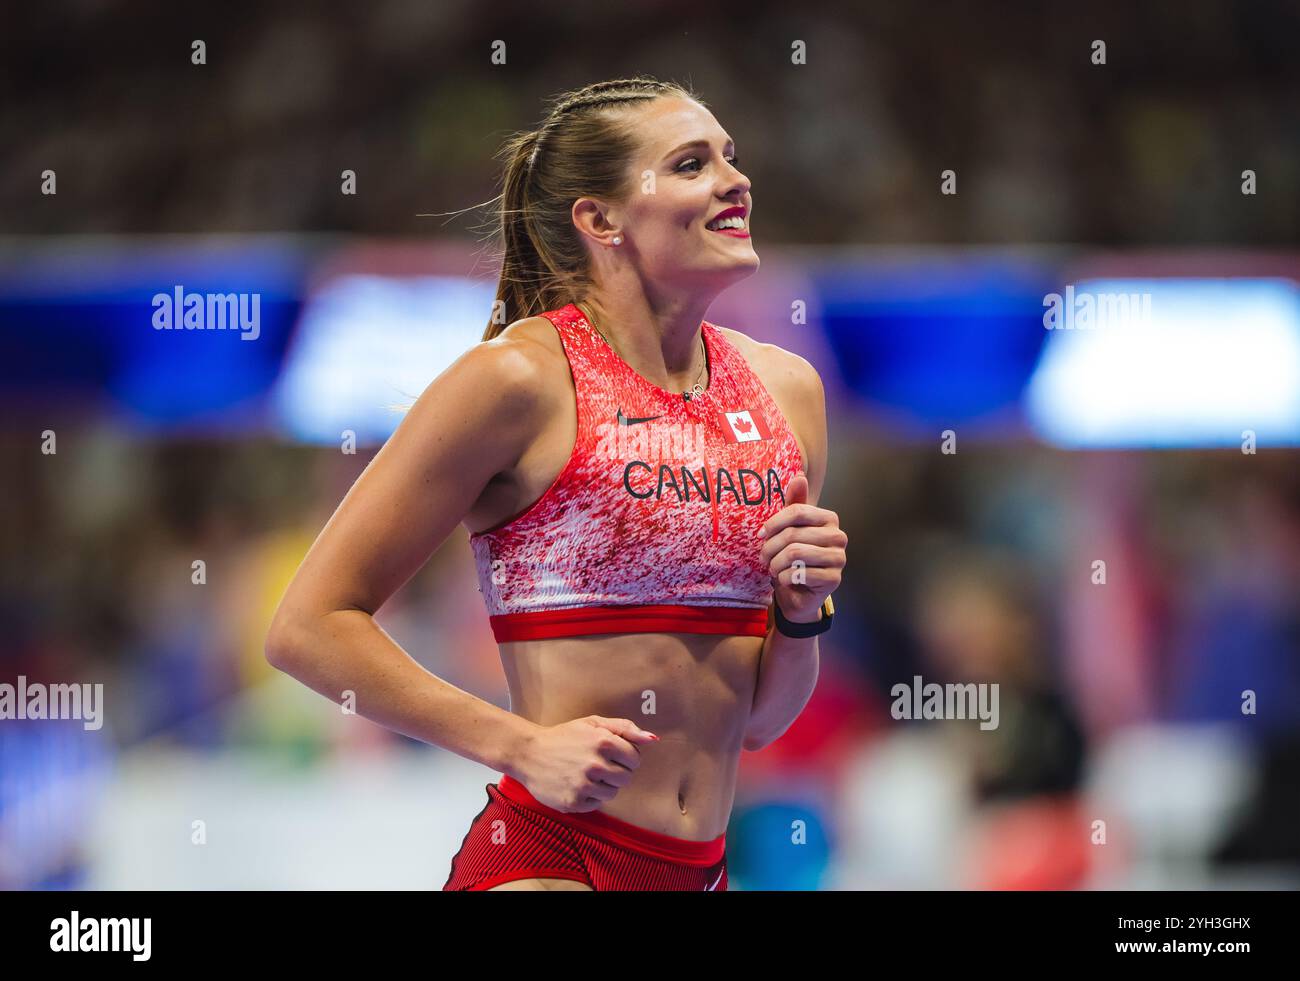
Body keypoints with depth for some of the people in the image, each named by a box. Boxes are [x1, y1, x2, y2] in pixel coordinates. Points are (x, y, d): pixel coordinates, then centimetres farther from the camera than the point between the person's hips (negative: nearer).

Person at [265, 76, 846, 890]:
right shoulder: (520, 380, -8)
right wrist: (524, 747, -16)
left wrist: (803, 610, -4)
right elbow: (310, 628, -10)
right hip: (548, 859, -6)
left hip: (705, 869, 6)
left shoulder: (785, 389, 10)